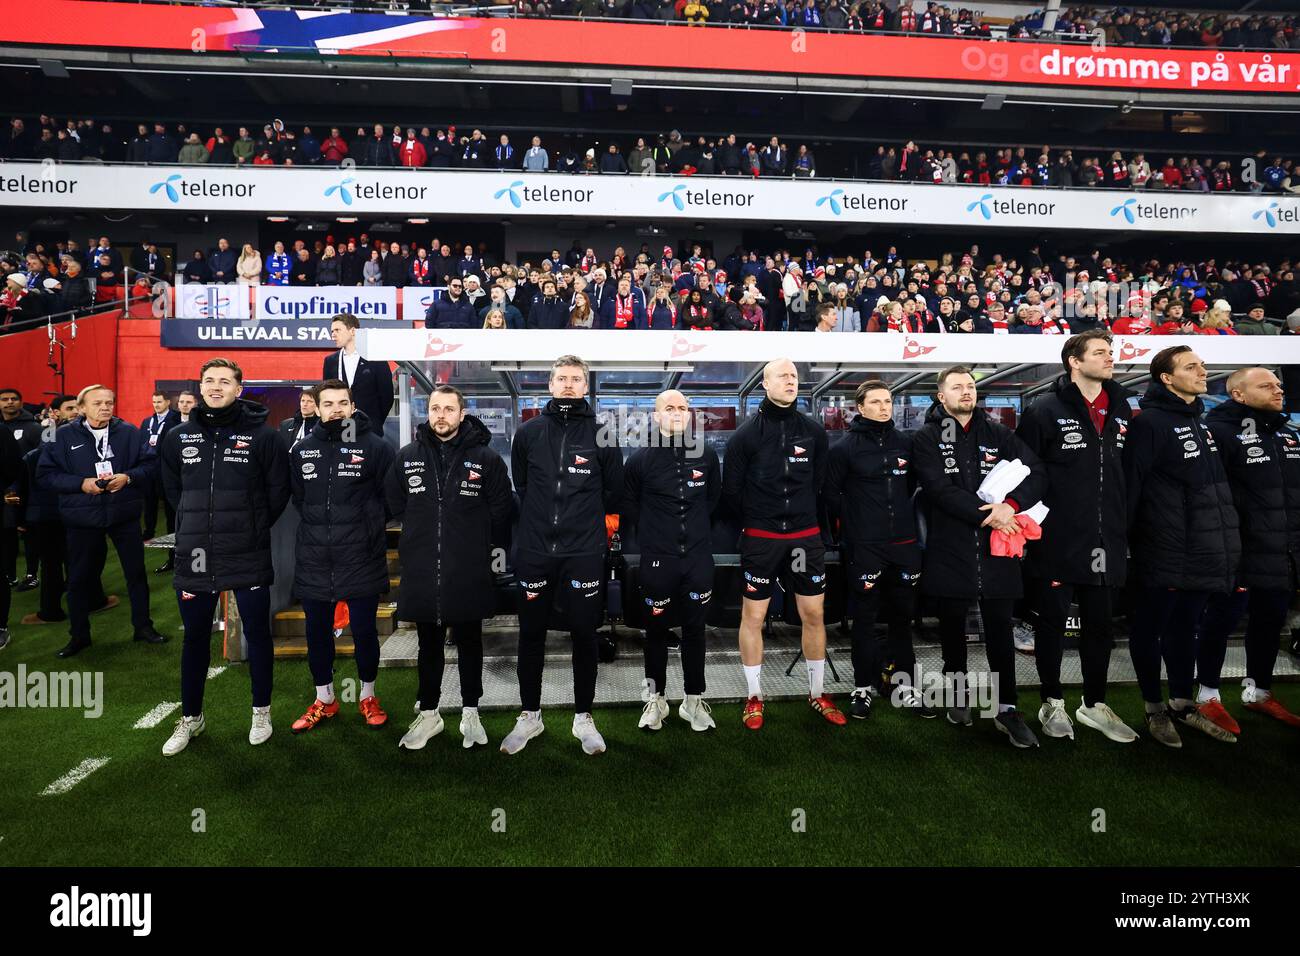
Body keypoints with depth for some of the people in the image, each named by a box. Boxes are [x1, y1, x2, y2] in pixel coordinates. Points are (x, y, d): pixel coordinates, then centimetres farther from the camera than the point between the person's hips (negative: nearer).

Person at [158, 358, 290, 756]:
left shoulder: (263, 436, -6)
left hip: (249, 557, -3)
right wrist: (197, 524, 11)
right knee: (195, 637, 15)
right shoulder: (178, 437, 6)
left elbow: (278, 491, -1)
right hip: (194, 557, 4)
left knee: (257, 634, 9)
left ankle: (262, 712, 26)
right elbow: (172, 489, 17)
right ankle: (191, 717, 32)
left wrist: (253, 528, 3)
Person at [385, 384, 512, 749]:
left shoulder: (486, 458, -5)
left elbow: (501, 510, -1)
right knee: (429, 644, 15)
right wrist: (420, 538, 9)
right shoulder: (407, 456, 2)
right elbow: (394, 504, 10)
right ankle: (428, 714, 30)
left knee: (469, 643, 12)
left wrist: (479, 545, 2)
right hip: (421, 572, 2)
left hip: (469, 573, -2)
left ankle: (470, 713, 27)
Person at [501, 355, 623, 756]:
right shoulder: (528, 432, 3)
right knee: (531, 634, 10)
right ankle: (530, 715, 27)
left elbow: (613, 492, 7)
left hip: (584, 552, -1)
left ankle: (583, 717, 23)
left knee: (584, 634, 7)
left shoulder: (602, 434, -1)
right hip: (534, 550, 2)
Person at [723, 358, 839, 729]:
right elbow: (731, 489, 1)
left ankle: (818, 694, 24)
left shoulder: (813, 431, 3)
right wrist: (755, 523, 7)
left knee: (814, 614, 8)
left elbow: (819, 481, 14)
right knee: (753, 615, 3)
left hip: (806, 537, 3)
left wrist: (804, 516, 12)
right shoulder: (746, 433, -5)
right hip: (760, 539, -2)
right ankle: (754, 698, 18)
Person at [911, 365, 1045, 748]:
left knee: (999, 626, 4)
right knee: (953, 623, 11)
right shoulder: (928, 438, 0)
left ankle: (1007, 708, 11)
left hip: (995, 546, 2)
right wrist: (985, 514, -18)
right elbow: (939, 488, -13)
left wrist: (1009, 505, -17)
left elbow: (1035, 473, 0)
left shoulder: (998, 434, 9)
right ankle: (958, 693, 29)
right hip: (950, 547, -2)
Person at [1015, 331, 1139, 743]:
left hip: (1104, 543, 5)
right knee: (1052, 620, 7)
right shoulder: (1045, 411, -7)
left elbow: (1129, 473, 17)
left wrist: (1124, 526, 13)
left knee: (1099, 624, 14)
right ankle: (1052, 703, 22)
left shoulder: (1121, 410, 11)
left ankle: (1094, 704, 30)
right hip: (1057, 541, -5)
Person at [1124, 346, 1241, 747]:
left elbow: (1216, 486, 21)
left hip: (1201, 554, 8)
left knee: (1186, 630, 17)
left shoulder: (1200, 422, 16)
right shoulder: (1149, 422, -12)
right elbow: (1129, 484, -17)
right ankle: (1155, 708, 19)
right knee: (1150, 630, 6)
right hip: (1163, 554, -8)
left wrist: (1225, 541, 19)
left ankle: (1182, 704, 29)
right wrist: (1120, 540, -19)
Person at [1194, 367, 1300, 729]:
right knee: (1220, 622, 1)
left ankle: (1258, 692, 33)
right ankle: (1208, 696, 14)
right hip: (1239, 555, -8)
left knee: (1270, 622, 17)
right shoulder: (1220, 431, -14)